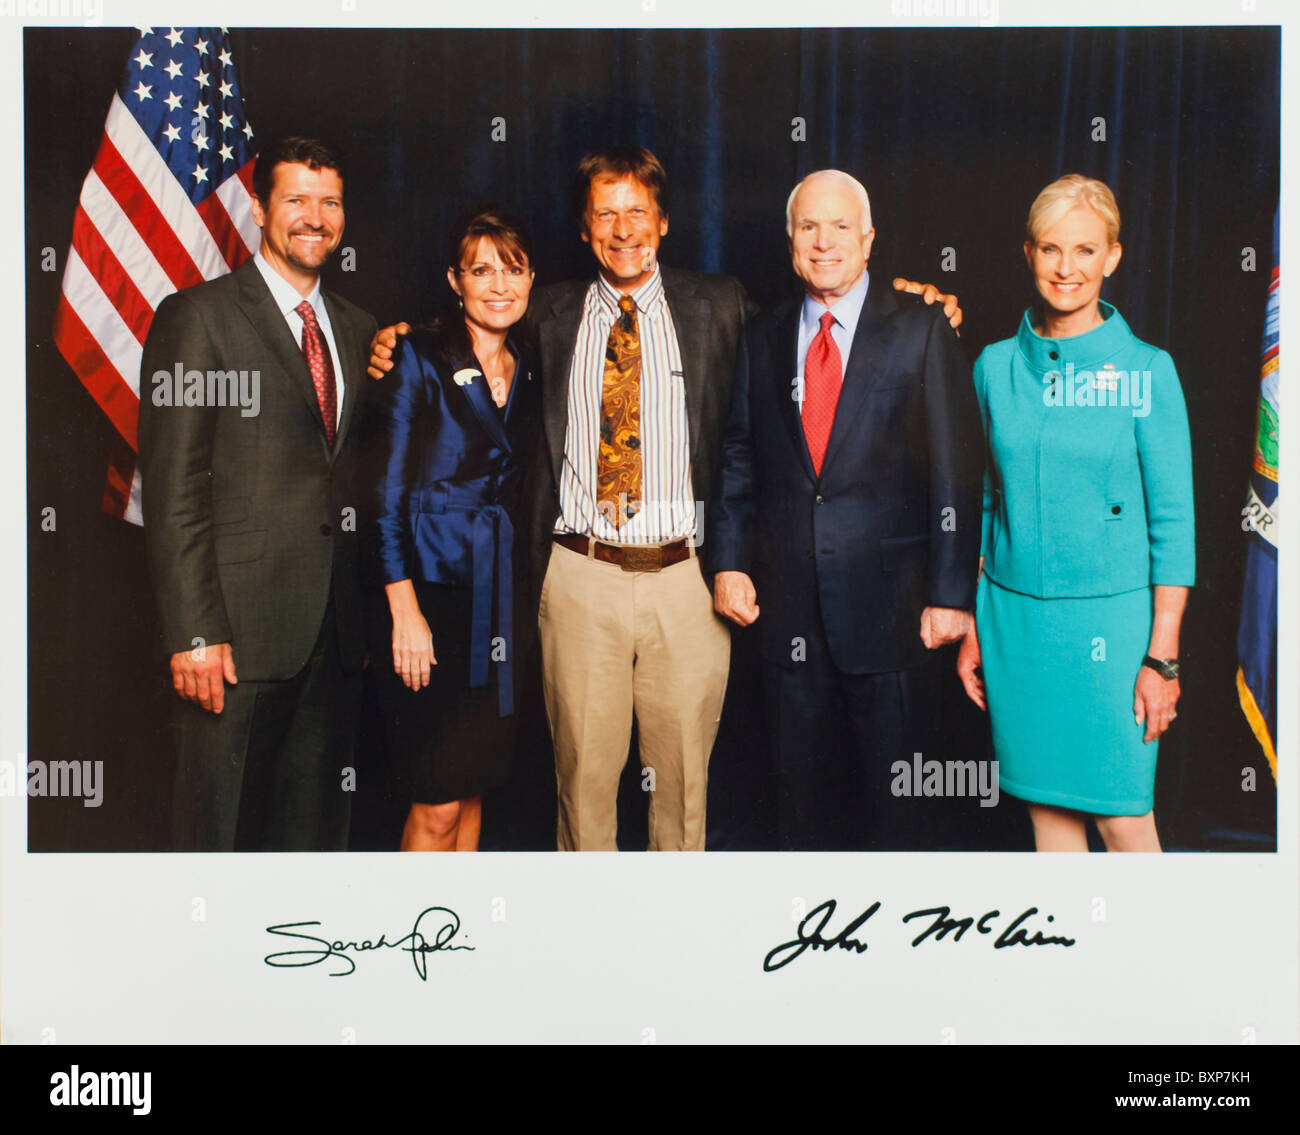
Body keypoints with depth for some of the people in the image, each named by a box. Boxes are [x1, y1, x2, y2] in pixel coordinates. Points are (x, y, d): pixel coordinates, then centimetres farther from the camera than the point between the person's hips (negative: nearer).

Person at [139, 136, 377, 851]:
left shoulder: (357, 331, 15)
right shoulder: (198, 317, -3)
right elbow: (173, 491, -9)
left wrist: (368, 619, 11)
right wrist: (195, 633, -15)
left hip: (336, 633, 5)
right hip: (239, 632, -5)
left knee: (317, 828, 12)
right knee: (219, 826, 3)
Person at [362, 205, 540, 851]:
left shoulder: (527, 373, 11)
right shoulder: (419, 360, -6)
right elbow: (386, 493, -9)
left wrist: (525, 602, 8)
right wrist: (404, 610, -14)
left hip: (503, 598, 5)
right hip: (433, 591, -5)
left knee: (475, 785, 11)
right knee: (439, 799, -4)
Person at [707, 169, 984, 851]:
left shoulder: (921, 330, 0)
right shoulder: (764, 338, 11)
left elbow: (956, 469, -4)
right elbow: (738, 459, 13)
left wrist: (950, 591, -9)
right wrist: (728, 561, 1)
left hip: (887, 598, -3)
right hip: (788, 605, 3)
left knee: (892, 788, 5)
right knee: (802, 788, 12)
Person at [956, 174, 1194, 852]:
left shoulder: (1146, 370, -5)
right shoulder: (996, 366, 5)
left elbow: (1172, 522, -5)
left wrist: (1162, 655, -9)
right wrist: (972, 629, 8)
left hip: (1109, 618, -3)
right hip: (1013, 615, 3)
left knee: (1122, 816, 0)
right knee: (1047, 804, 11)